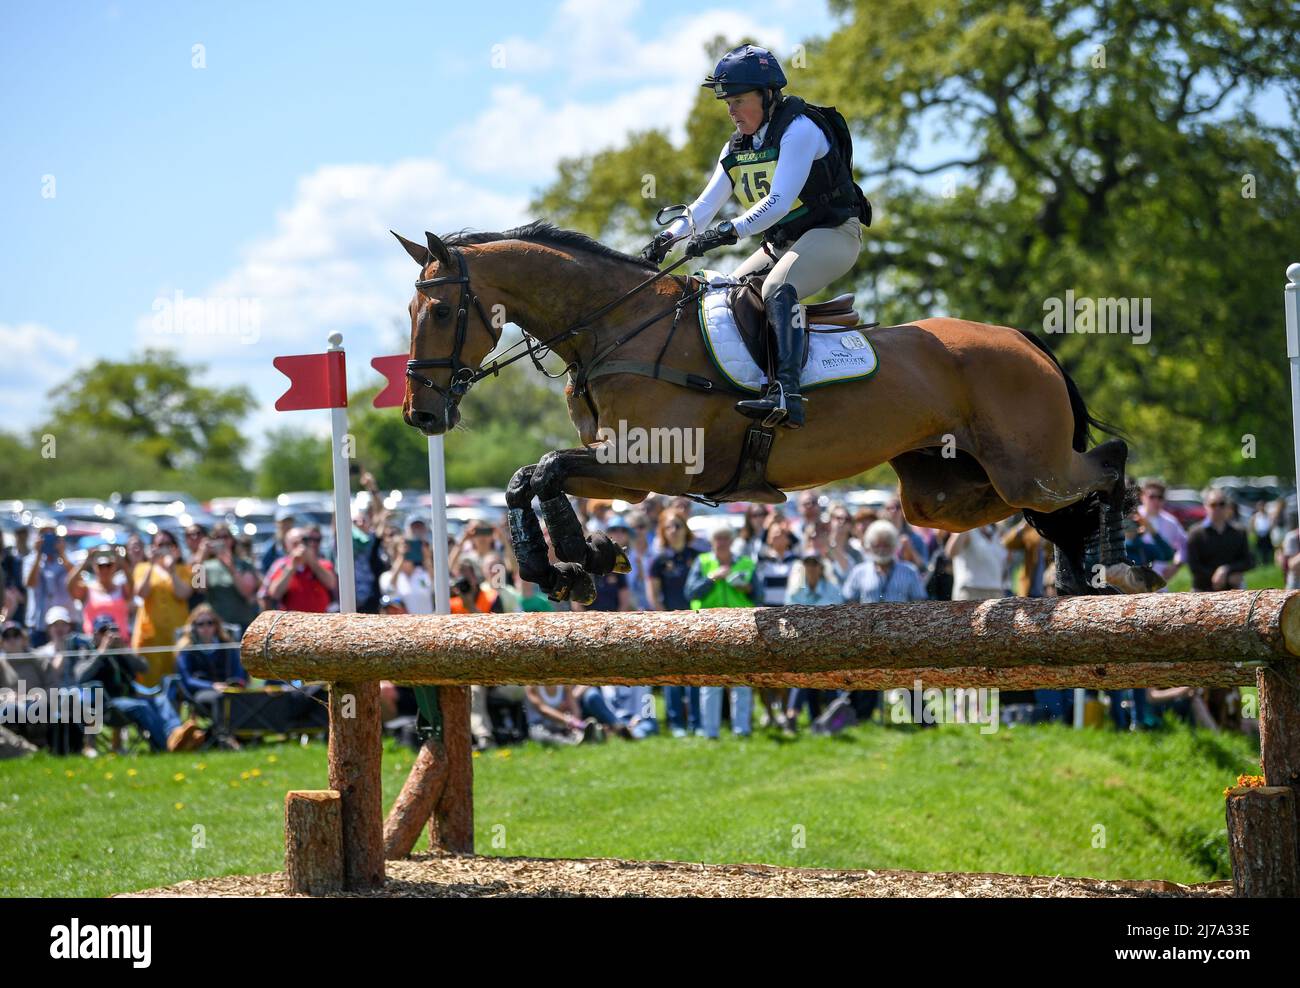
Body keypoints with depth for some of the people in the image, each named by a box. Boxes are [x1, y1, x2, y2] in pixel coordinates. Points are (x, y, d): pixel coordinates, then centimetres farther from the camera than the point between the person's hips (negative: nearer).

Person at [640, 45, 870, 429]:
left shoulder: (799, 129, -16)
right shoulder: (737, 148, 11)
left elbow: (779, 200, -27)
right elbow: (707, 203, 6)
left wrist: (729, 231, -38)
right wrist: (671, 236, -12)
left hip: (832, 234, -10)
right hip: (782, 243, 10)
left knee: (777, 289, -34)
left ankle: (787, 394, -49)